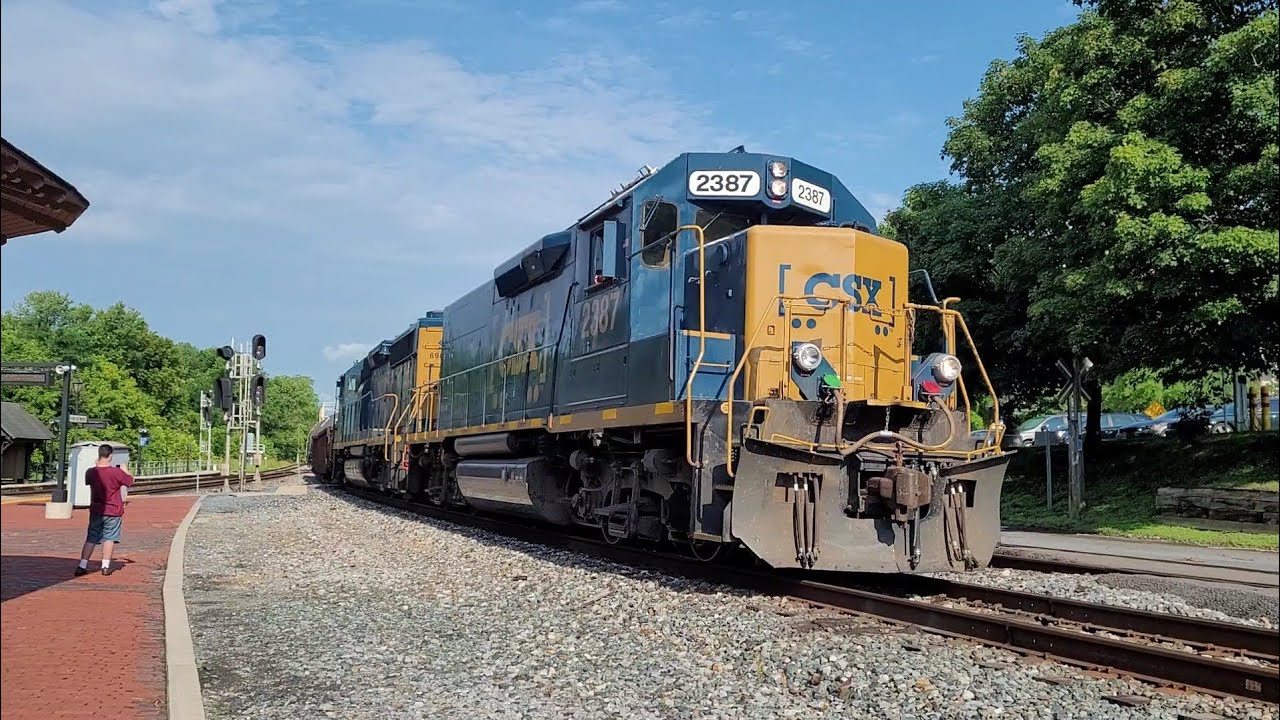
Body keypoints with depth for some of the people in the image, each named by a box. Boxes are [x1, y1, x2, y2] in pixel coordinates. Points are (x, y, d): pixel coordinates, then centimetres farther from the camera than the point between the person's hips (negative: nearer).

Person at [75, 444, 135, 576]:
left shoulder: (90, 472, -3)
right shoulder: (116, 472, -14)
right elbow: (131, 482, -1)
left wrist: (97, 465, 22)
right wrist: (125, 470, 15)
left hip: (96, 511, 3)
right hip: (113, 511, -3)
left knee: (90, 539, 9)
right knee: (109, 538, 4)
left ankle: (82, 566, 4)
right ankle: (105, 566, 2)